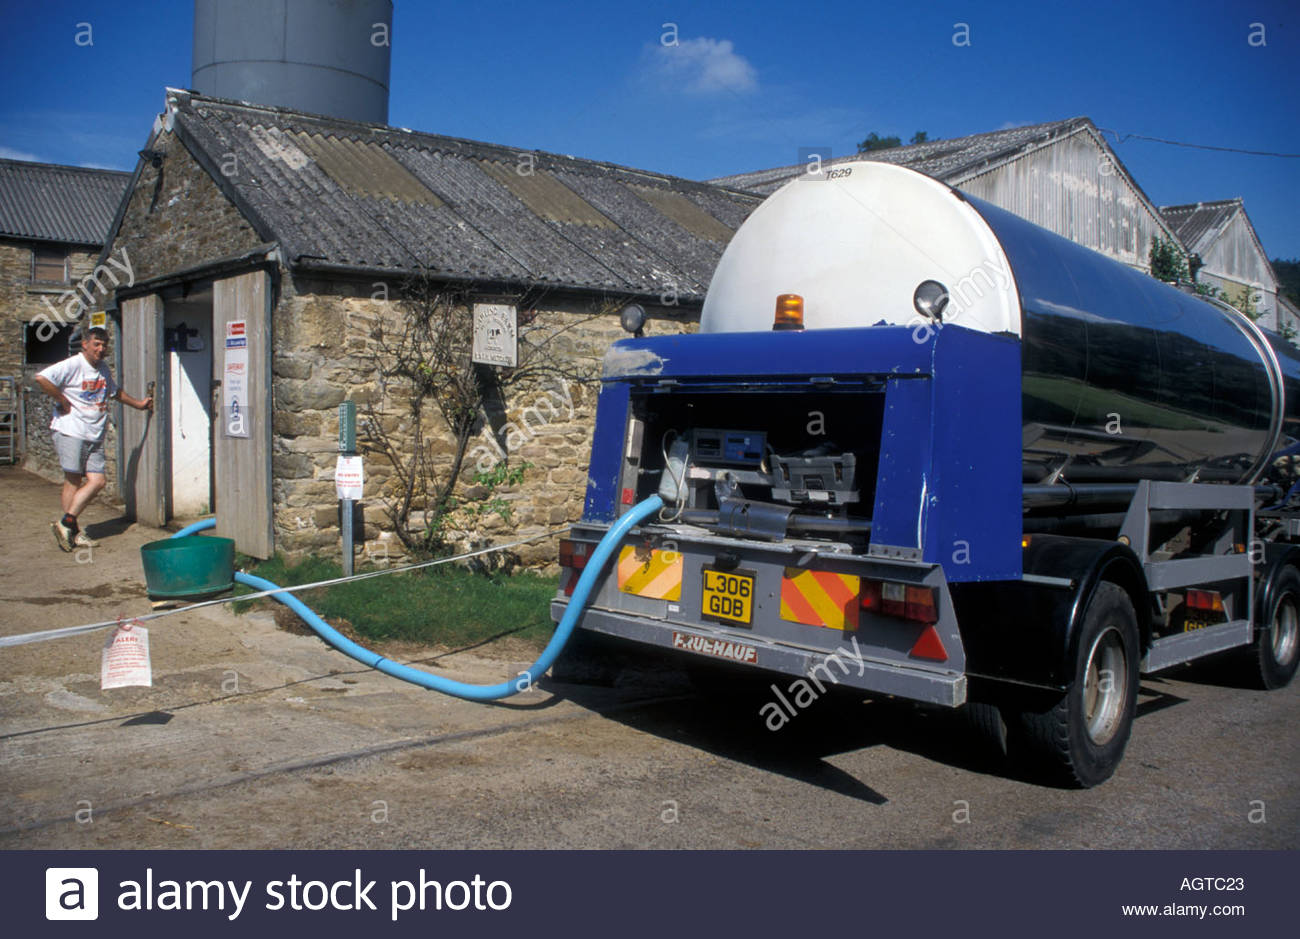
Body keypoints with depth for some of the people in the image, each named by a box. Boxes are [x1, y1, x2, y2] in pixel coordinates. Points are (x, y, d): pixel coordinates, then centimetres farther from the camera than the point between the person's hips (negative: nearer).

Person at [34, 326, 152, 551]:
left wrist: (138, 403, 34)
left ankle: (66, 523, 8)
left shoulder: (103, 368, 17)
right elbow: (41, 378, -22)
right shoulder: (73, 365, -8)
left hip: (95, 435, 7)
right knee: (73, 480, -6)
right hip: (71, 431, -7)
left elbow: (115, 391, 36)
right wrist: (63, 401, -15)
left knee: (97, 481, 0)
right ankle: (73, 532, 0)